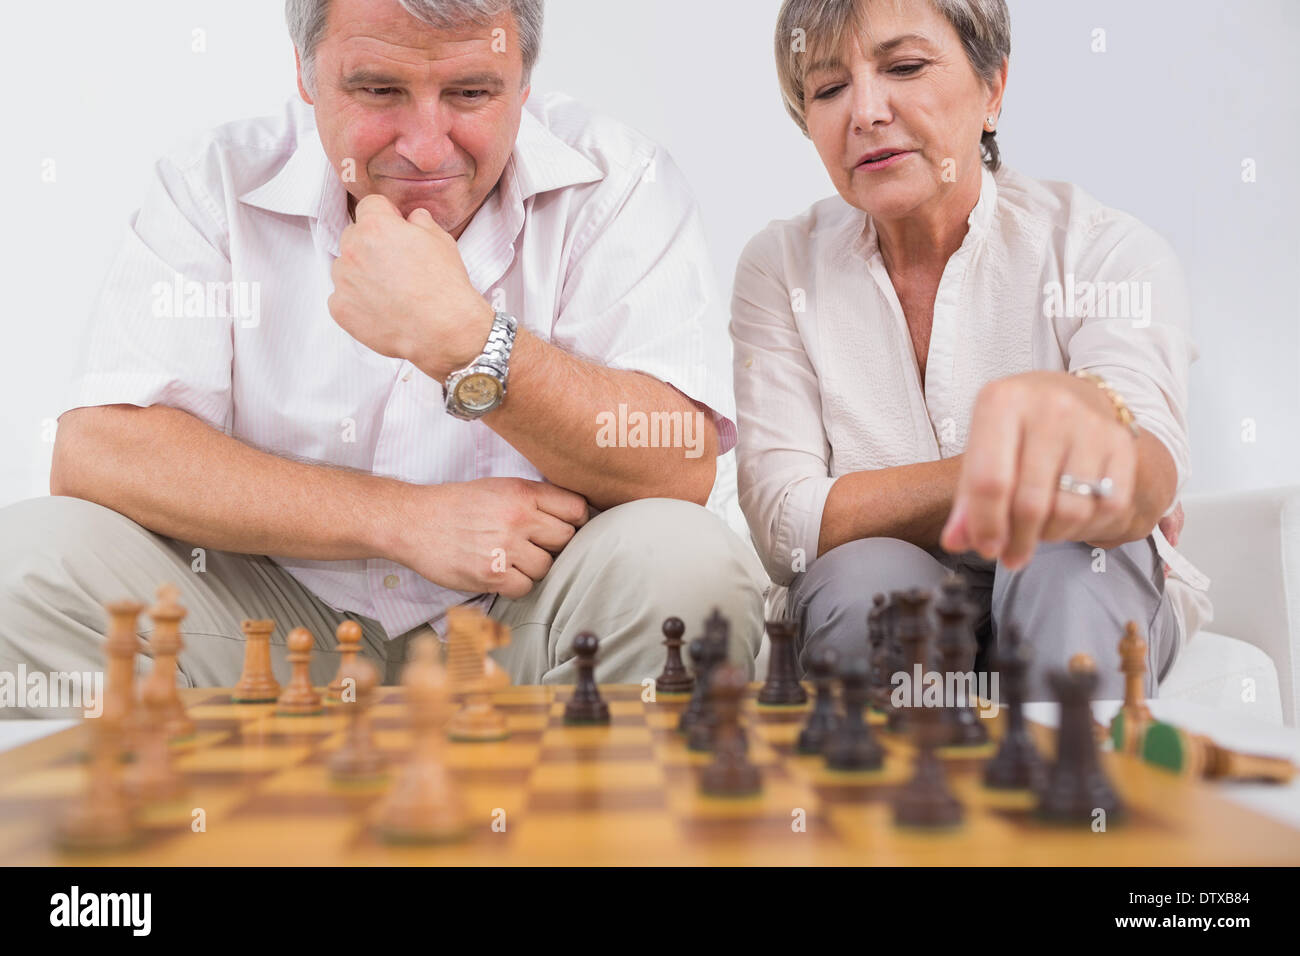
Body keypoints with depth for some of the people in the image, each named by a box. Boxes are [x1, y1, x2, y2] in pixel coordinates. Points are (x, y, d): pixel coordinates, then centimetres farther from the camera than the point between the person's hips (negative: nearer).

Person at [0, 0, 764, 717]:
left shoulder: (616, 183, -7)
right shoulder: (218, 183, -4)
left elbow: (682, 468, -19)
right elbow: (95, 449, -15)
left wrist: (460, 340, -32)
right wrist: (405, 519, -22)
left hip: (522, 615, -1)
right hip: (279, 623, 1)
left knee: (690, 562, -29)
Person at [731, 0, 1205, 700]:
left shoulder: (1109, 251, -10)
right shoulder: (782, 267, -4)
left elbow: (1151, 480, -30)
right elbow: (785, 525, -15)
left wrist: (1081, 414, -56)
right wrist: (1026, 465, -21)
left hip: (1086, 615, 0)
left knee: (1073, 553, -31)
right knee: (865, 572, -31)